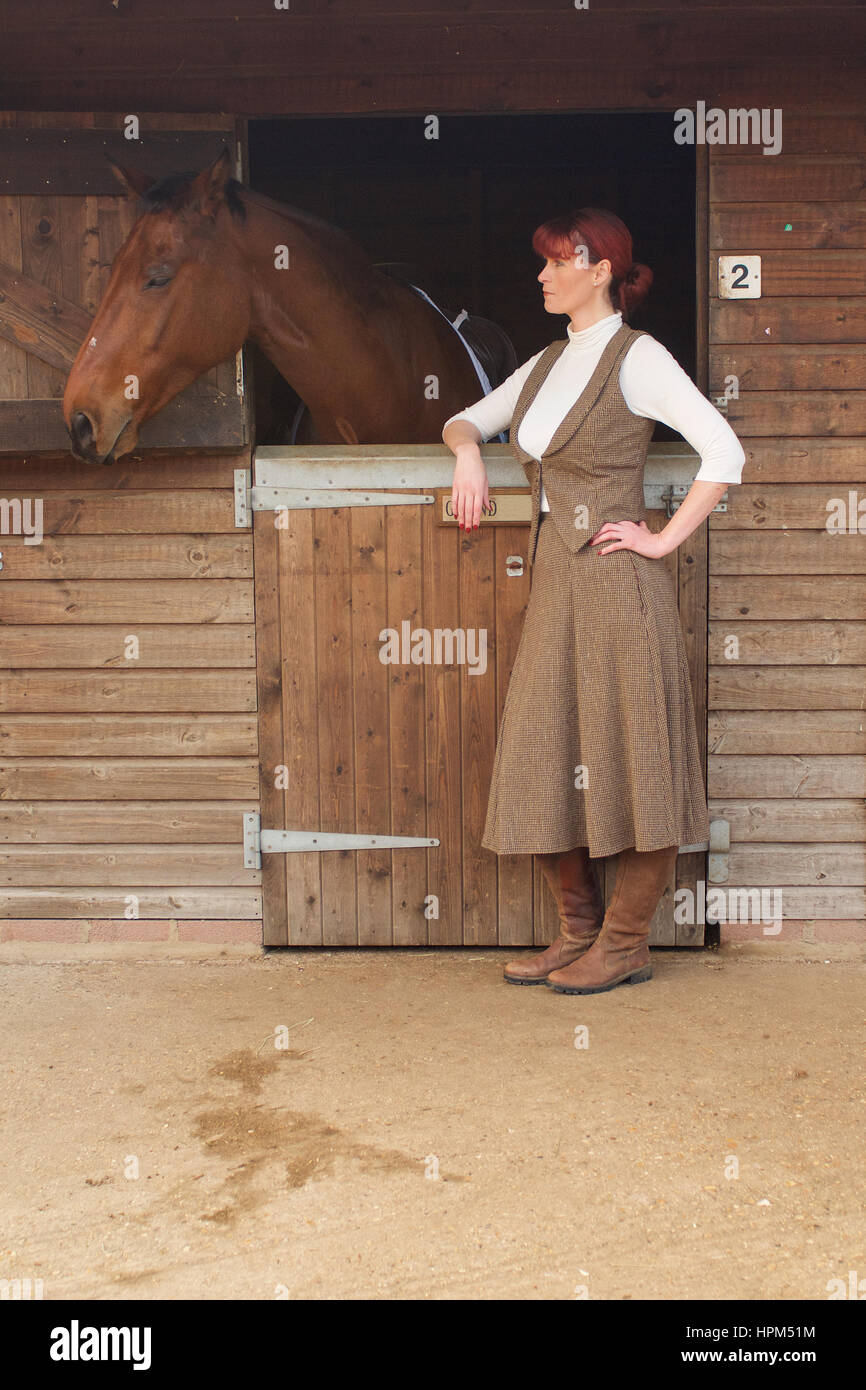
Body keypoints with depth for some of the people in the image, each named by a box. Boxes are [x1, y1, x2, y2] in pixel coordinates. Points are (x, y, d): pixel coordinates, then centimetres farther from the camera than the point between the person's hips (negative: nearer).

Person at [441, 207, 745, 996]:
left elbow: (724, 453, -13)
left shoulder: (636, 358, -6)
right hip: (555, 582, 8)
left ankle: (626, 946, 12)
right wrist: (468, 452, 5)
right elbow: (466, 420, 27)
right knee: (543, 760, 8)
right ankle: (580, 929, 22)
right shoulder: (548, 365, 17)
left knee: (631, 759, 0)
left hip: (617, 583, -8)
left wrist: (664, 540, -13)